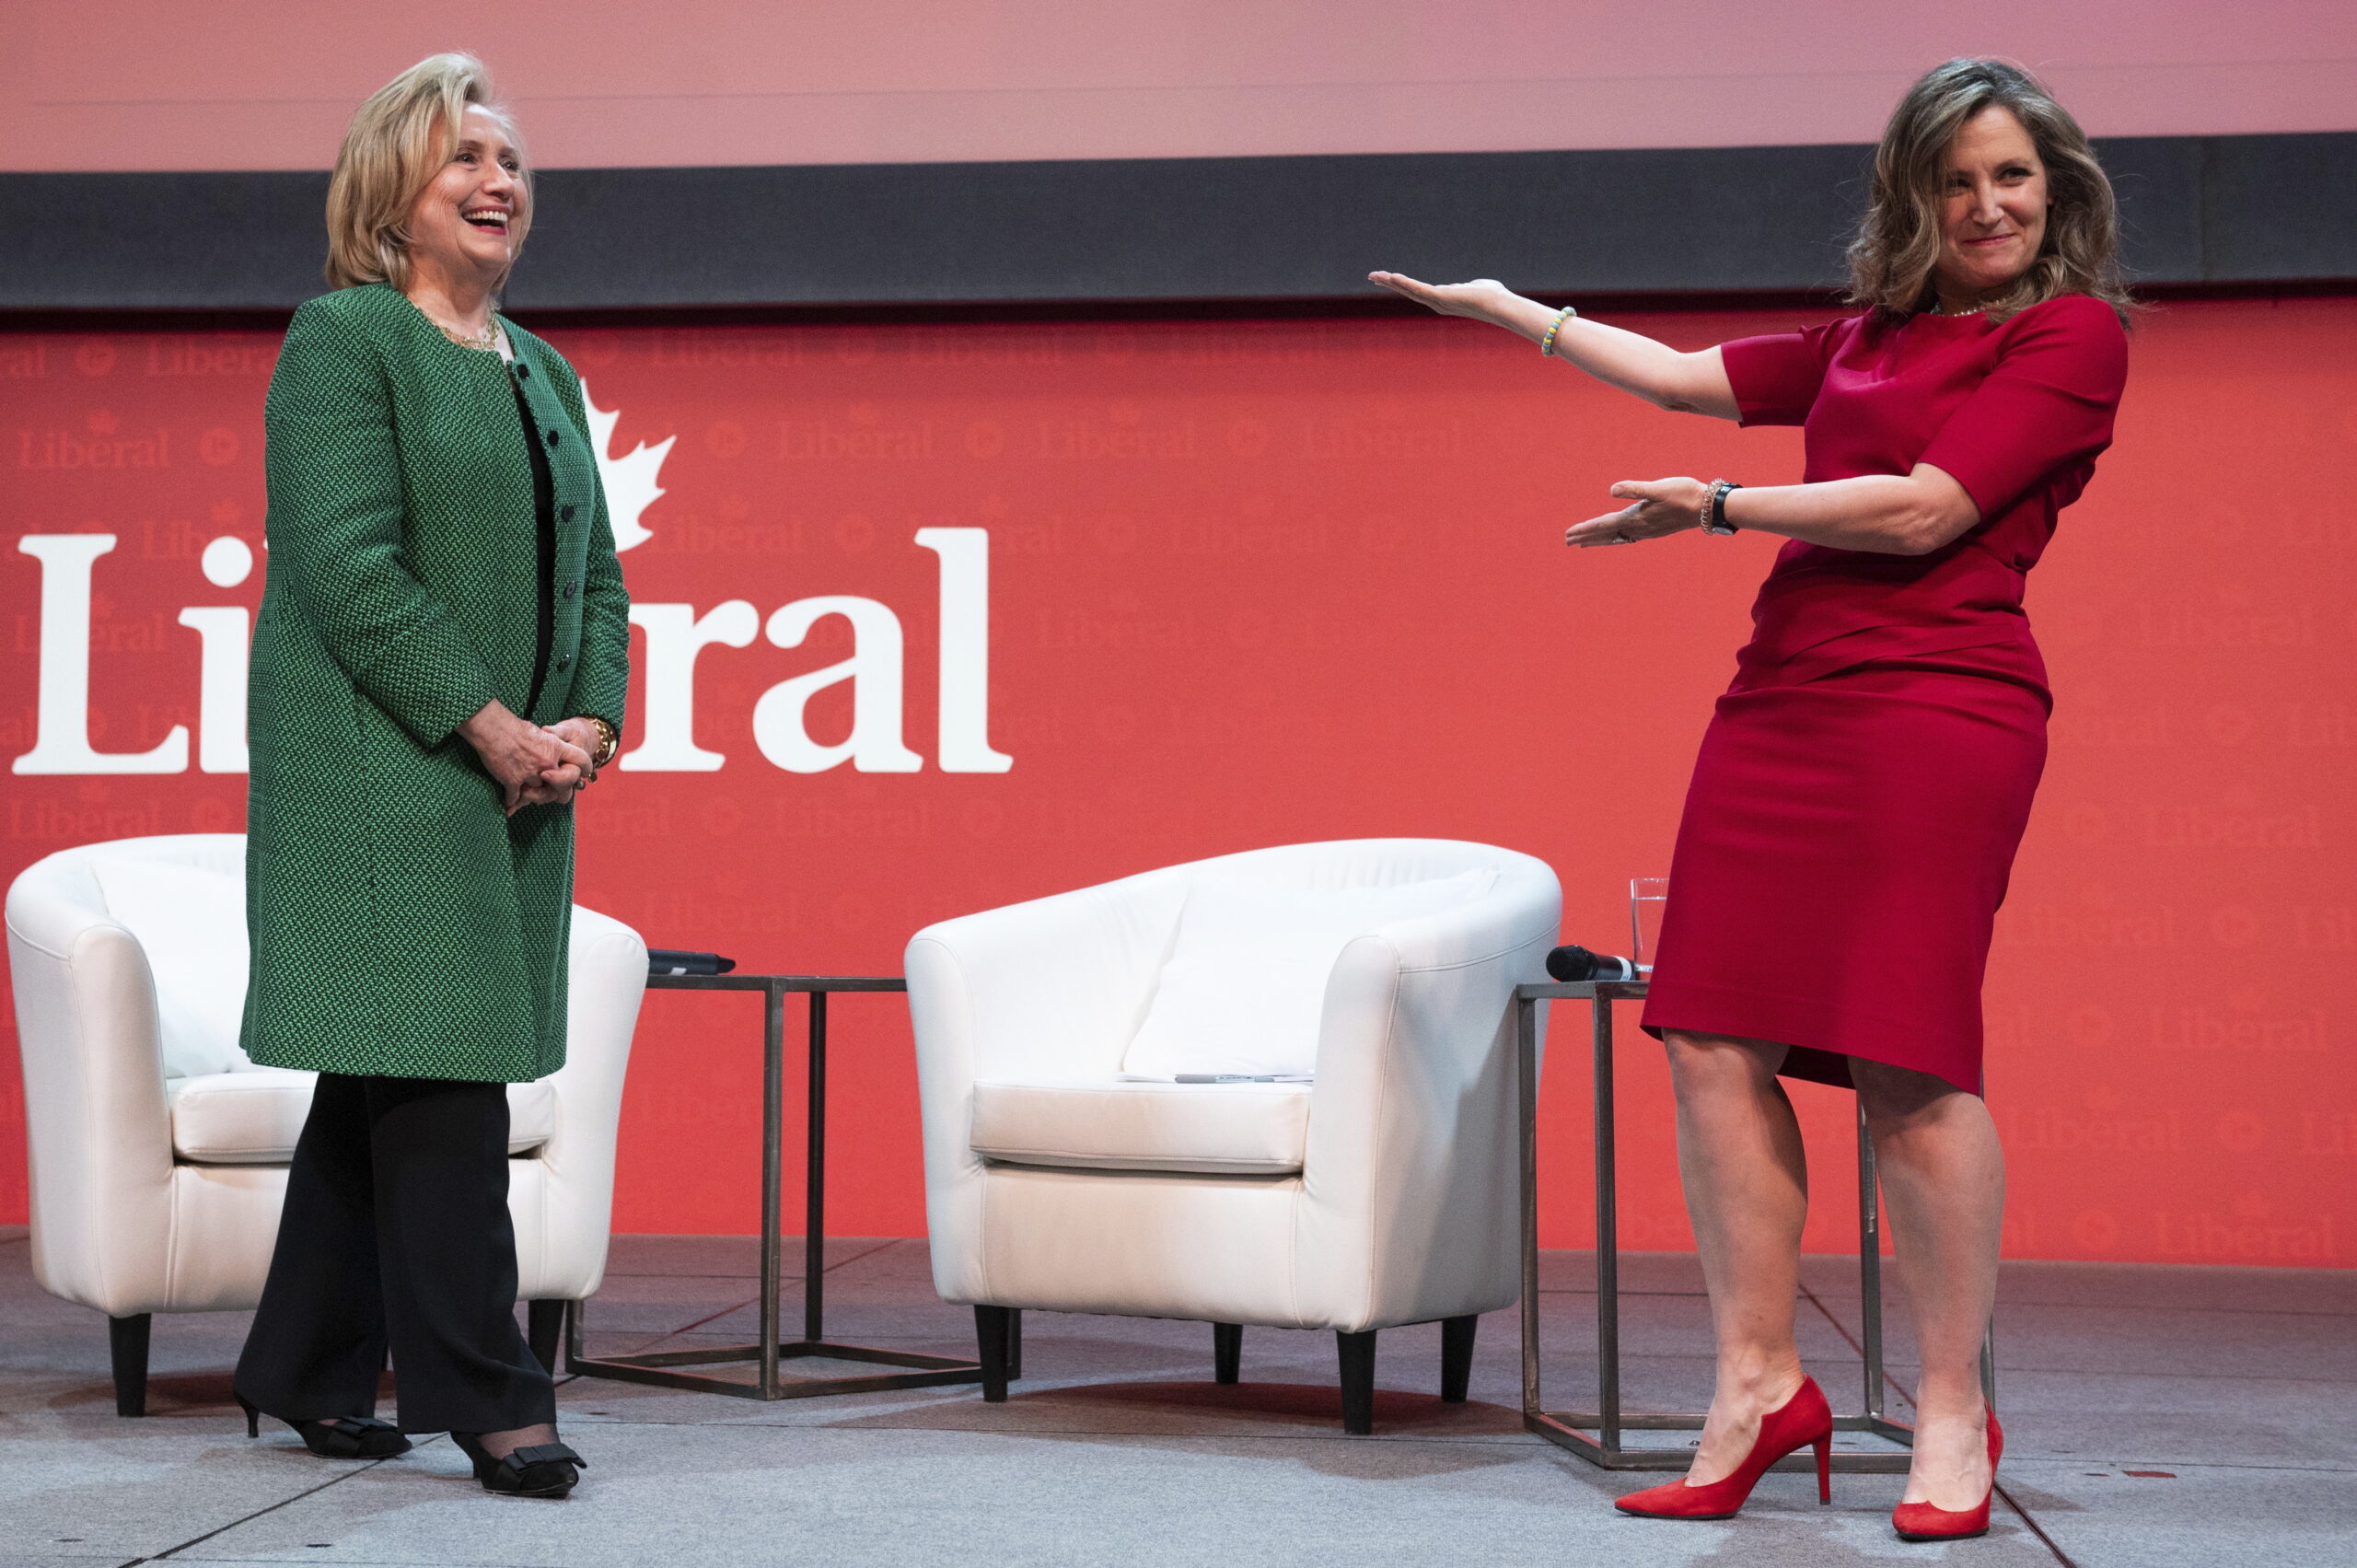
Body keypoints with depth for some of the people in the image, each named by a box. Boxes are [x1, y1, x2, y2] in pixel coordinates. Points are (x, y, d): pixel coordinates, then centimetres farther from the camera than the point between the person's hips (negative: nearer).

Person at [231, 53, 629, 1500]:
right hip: (385, 772, -8)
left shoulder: (543, 374, 19)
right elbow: (351, 569, -15)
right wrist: (493, 729, -17)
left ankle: (310, 1368, 21)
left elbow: (596, 573, 18)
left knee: (395, 1073, 11)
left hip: (523, 779, 8)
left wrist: (590, 723, 0)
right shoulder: (343, 340, -5)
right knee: (438, 1065, -8)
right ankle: (485, 1393, -3)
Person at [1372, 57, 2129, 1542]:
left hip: (1930, 705, -7)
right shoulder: (1870, 336, 24)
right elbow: (1686, 374, 33)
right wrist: (1515, 310, 38)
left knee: (1909, 1057, -12)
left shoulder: (2072, 334, 1)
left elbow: (1924, 512, -9)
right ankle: (1761, 1386, 6)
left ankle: (1954, 1414, 1)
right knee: (1718, 1040, -2)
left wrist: (1719, 508, -3)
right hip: (1779, 697, 7)